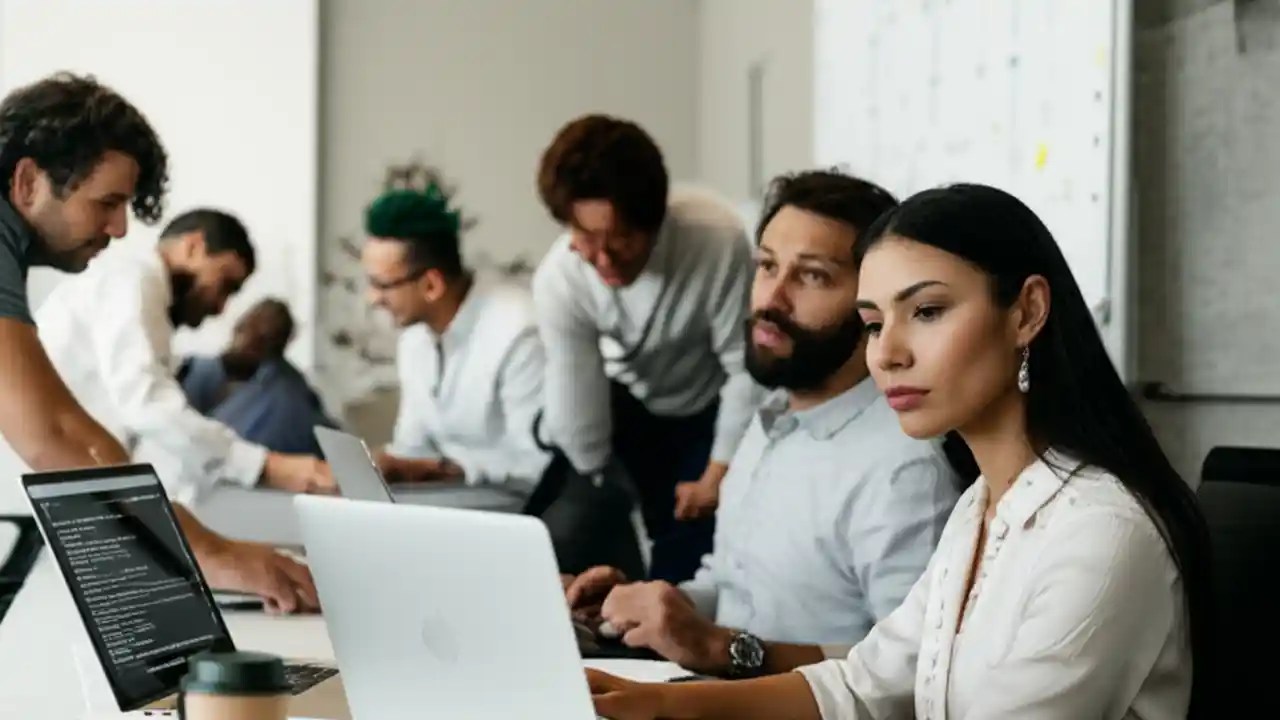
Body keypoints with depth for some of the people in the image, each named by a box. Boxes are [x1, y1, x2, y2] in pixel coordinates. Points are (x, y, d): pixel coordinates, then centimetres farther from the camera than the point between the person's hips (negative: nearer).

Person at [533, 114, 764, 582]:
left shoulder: (717, 237, -37)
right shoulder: (558, 281, -30)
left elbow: (748, 369, -24)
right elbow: (578, 423, -21)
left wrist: (717, 477, -15)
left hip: (714, 408, -2)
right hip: (632, 407, 2)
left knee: (690, 550, -10)